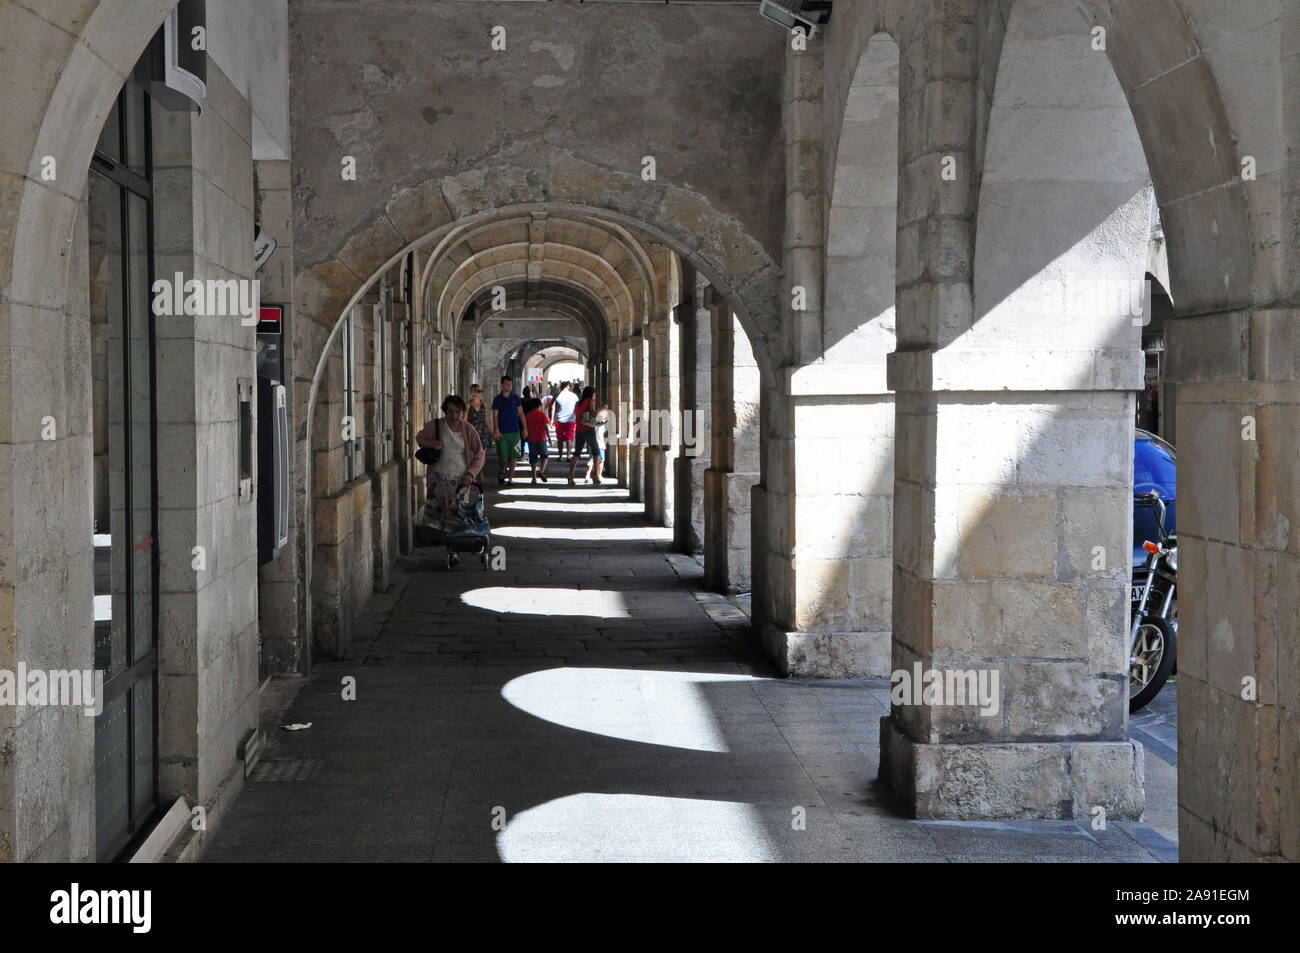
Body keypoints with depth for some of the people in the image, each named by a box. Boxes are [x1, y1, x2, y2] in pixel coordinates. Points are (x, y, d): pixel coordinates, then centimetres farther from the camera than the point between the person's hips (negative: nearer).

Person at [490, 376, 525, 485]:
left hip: (514, 431, 1)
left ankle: (510, 477, 6)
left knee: (513, 456, -2)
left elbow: (521, 414, 9)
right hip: (502, 432, -1)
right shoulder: (497, 399, 3)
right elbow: (495, 416, 0)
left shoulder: (515, 398, 6)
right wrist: (496, 430, -11)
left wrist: (524, 428, 2)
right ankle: (503, 471, 28)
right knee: (503, 456, 0)